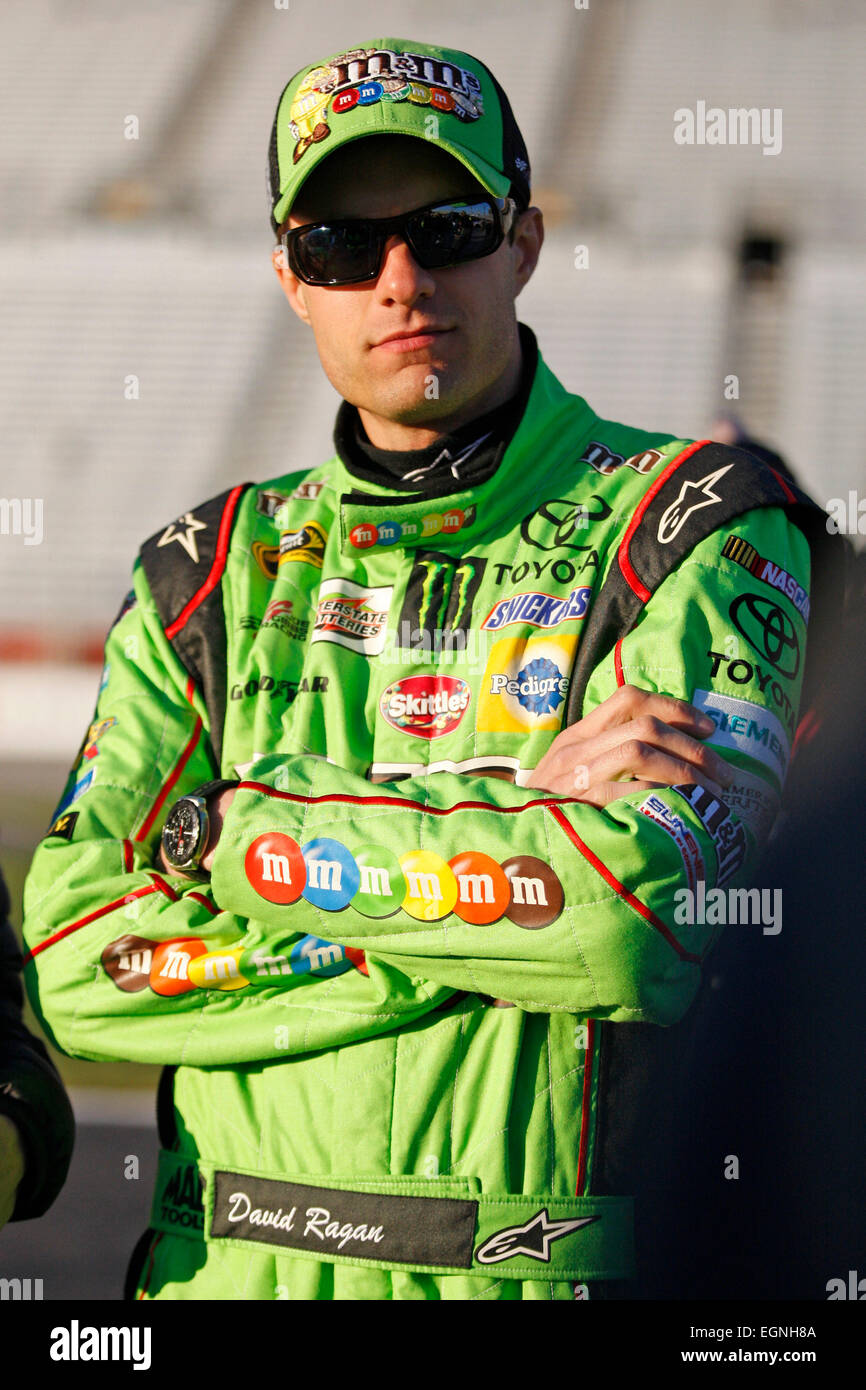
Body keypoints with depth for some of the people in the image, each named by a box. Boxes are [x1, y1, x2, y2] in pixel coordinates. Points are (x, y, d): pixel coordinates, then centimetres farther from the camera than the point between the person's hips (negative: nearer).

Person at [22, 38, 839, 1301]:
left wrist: (244, 836, -12)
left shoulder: (690, 531, -4)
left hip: (523, 1273, -3)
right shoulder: (213, 575, 7)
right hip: (218, 1263, 3)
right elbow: (76, 963, -5)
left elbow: (636, 908, -20)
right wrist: (502, 830, -13)